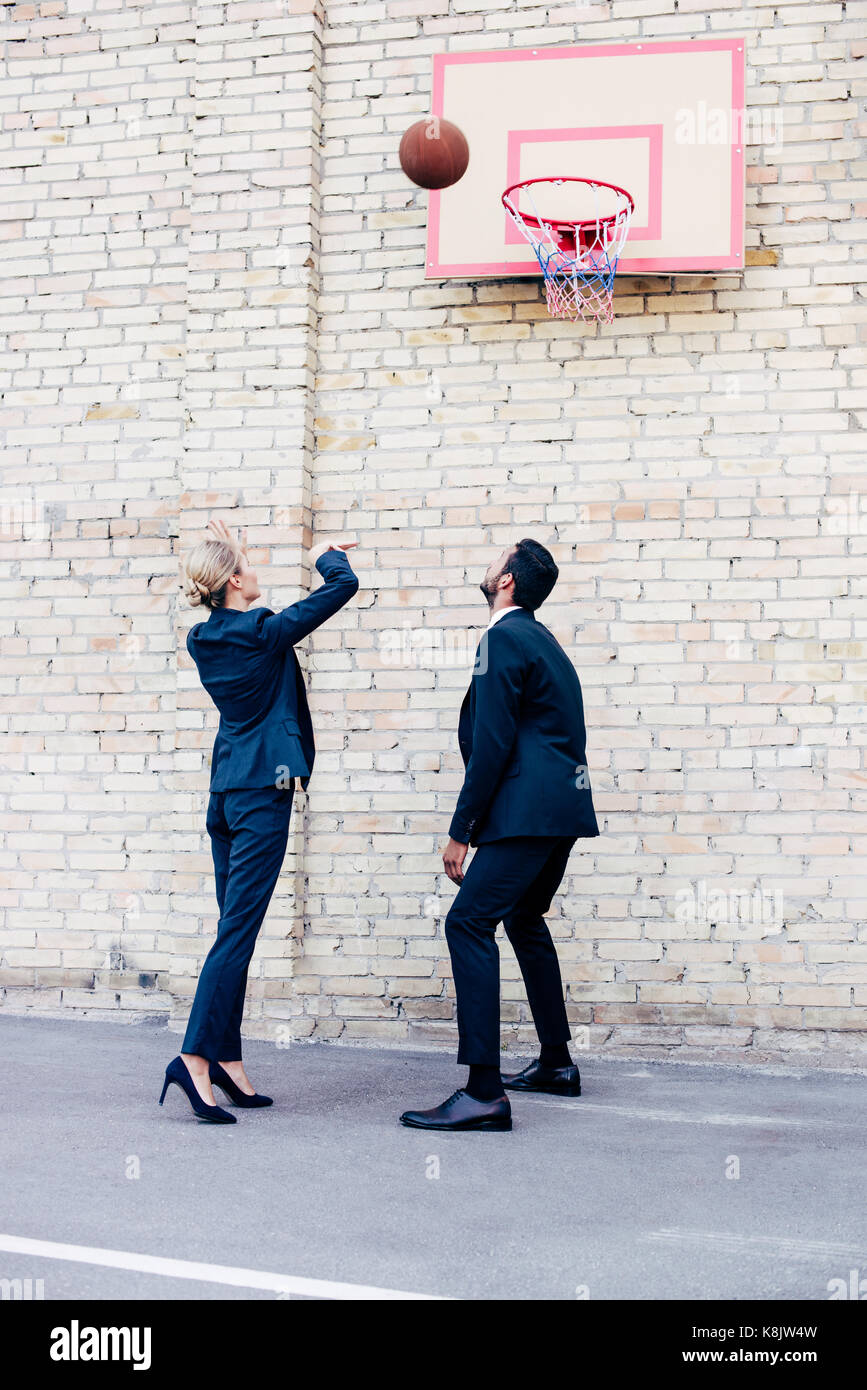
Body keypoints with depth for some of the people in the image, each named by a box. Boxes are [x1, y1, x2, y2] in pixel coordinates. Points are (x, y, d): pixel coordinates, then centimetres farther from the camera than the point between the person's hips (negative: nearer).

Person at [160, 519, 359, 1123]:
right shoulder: (265, 632, -12)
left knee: (236, 929, 11)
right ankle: (196, 1057, -14)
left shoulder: (204, 639, 7)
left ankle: (227, 1059, 14)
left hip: (226, 793, 8)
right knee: (237, 931, -9)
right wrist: (325, 554, 13)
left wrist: (227, 554, 31)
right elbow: (344, 585, -7)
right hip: (262, 793, -8)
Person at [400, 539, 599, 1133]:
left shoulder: (504, 638, -9)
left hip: (530, 810, -11)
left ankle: (484, 1093, -22)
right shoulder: (541, 638, 21)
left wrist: (461, 830, -12)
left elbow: (492, 743, -16)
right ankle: (557, 1062, 31)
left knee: (469, 922, -15)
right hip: (563, 803, 11)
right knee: (524, 918, 24)